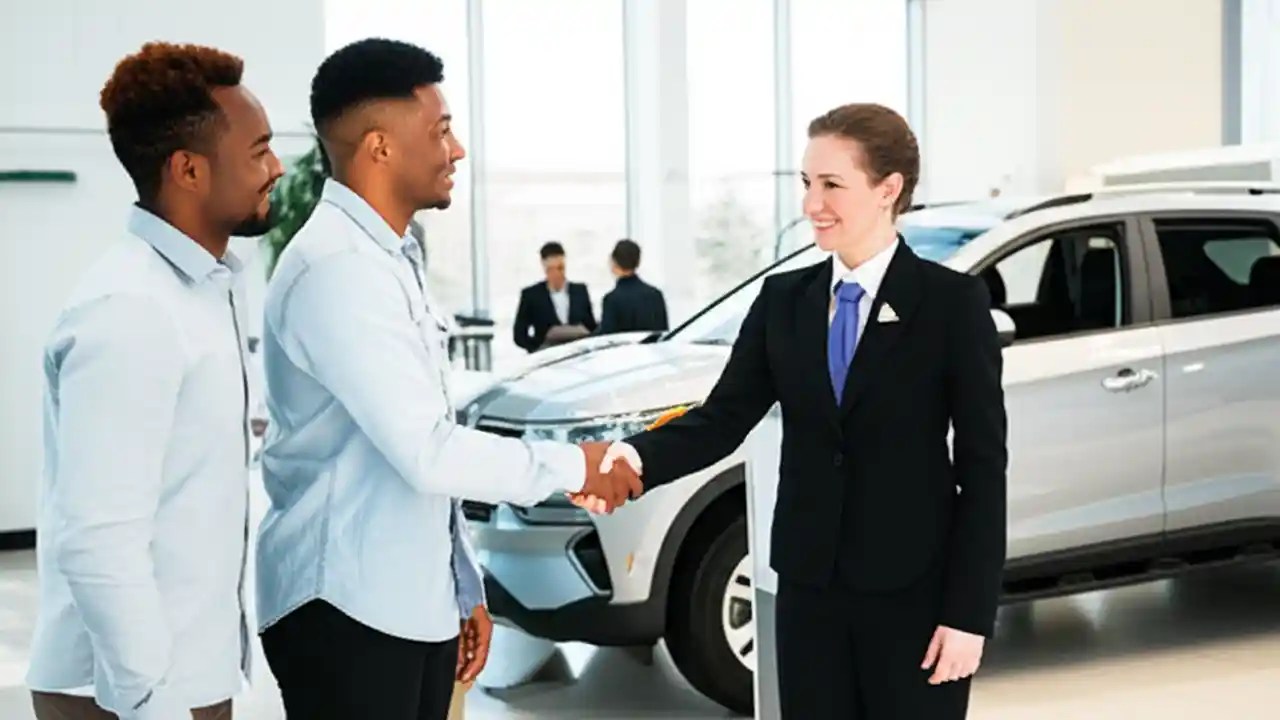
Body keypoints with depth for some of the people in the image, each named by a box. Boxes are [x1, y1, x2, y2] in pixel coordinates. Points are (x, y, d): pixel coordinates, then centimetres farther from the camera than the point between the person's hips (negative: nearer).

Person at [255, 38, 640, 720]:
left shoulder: (391, 258, 13)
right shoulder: (336, 268, -18)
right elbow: (428, 452, -22)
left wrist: (462, 587, 17)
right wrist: (572, 465, -10)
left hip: (413, 602, 9)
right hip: (346, 609, -9)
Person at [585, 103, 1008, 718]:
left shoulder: (953, 301, -6)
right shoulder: (782, 299, 6)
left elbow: (984, 465, -7)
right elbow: (723, 418, -1)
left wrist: (970, 613, -11)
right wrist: (638, 456, -22)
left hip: (914, 593, -4)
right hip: (809, 589, 4)